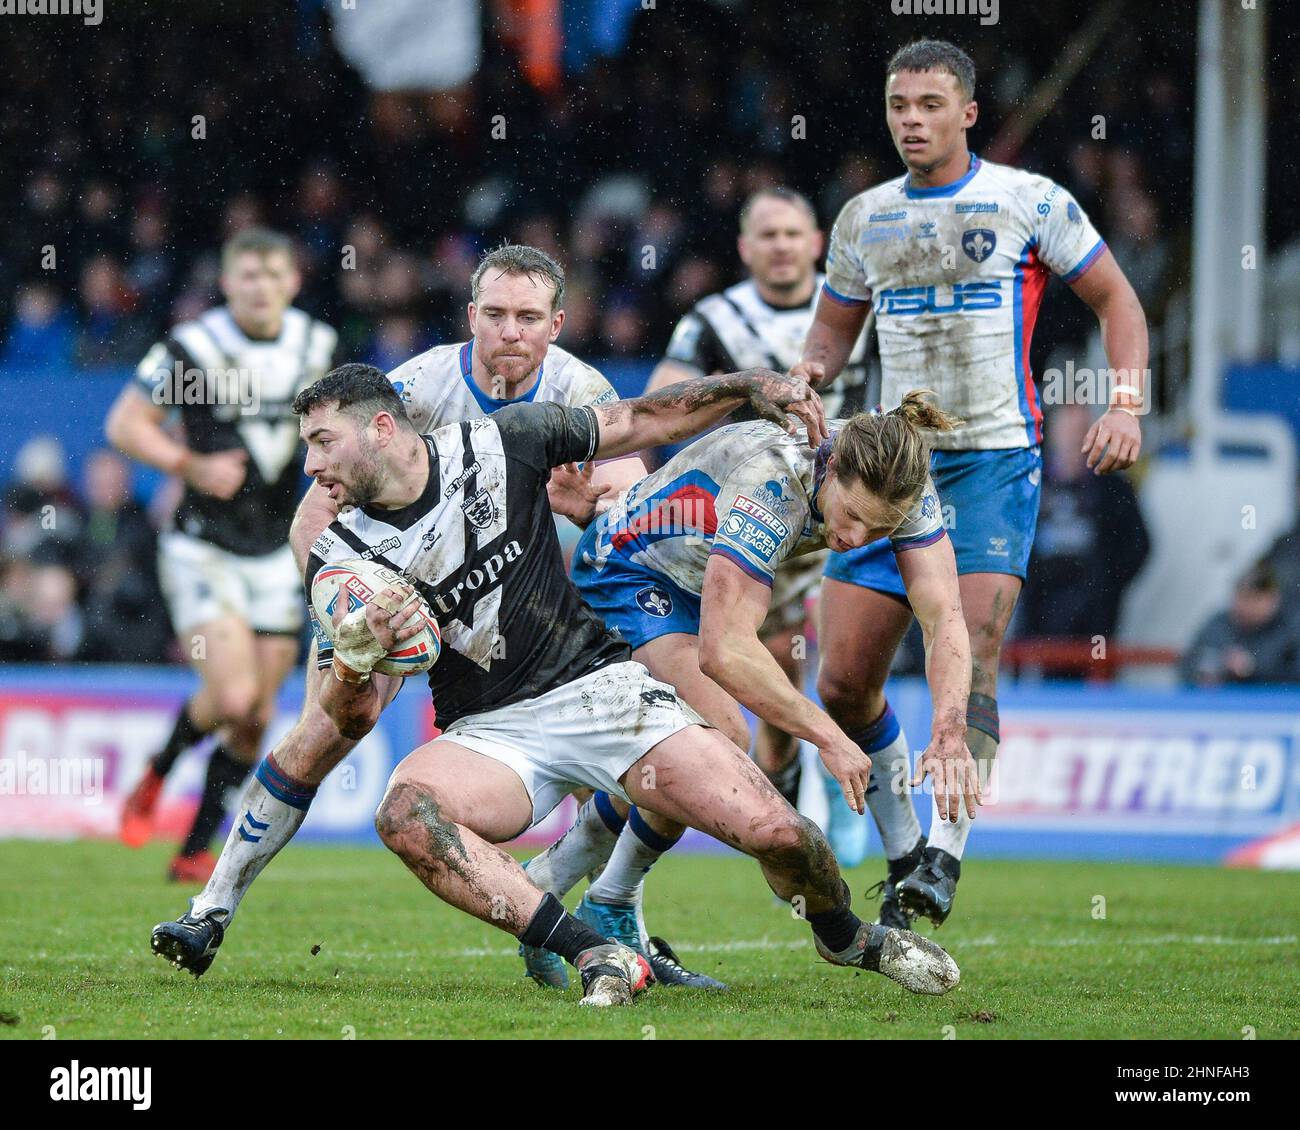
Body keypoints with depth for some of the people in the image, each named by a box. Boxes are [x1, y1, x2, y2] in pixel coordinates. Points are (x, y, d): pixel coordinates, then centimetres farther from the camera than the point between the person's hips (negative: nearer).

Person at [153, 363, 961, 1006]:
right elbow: (353, 719, -8)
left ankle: (844, 933, 18)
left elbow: (640, 423, 8)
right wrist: (359, 659, -31)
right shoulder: (343, 558, -4)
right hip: (491, 734, 0)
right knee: (406, 813, -34)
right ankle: (598, 958, -34)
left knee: (772, 830, -17)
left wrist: (750, 386, -2)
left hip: (599, 687, 0)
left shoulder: (498, 446, -5)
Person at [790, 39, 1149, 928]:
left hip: (994, 462, -5)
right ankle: (901, 850, 16)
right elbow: (834, 325, 21)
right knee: (843, 681, 0)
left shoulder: (1029, 202, -2)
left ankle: (945, 856, -20)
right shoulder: (864, 218, 10)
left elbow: (1116, 297, 3)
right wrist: (810, 371, -1)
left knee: (967, 662, -20)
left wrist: (1126, 404, -10)